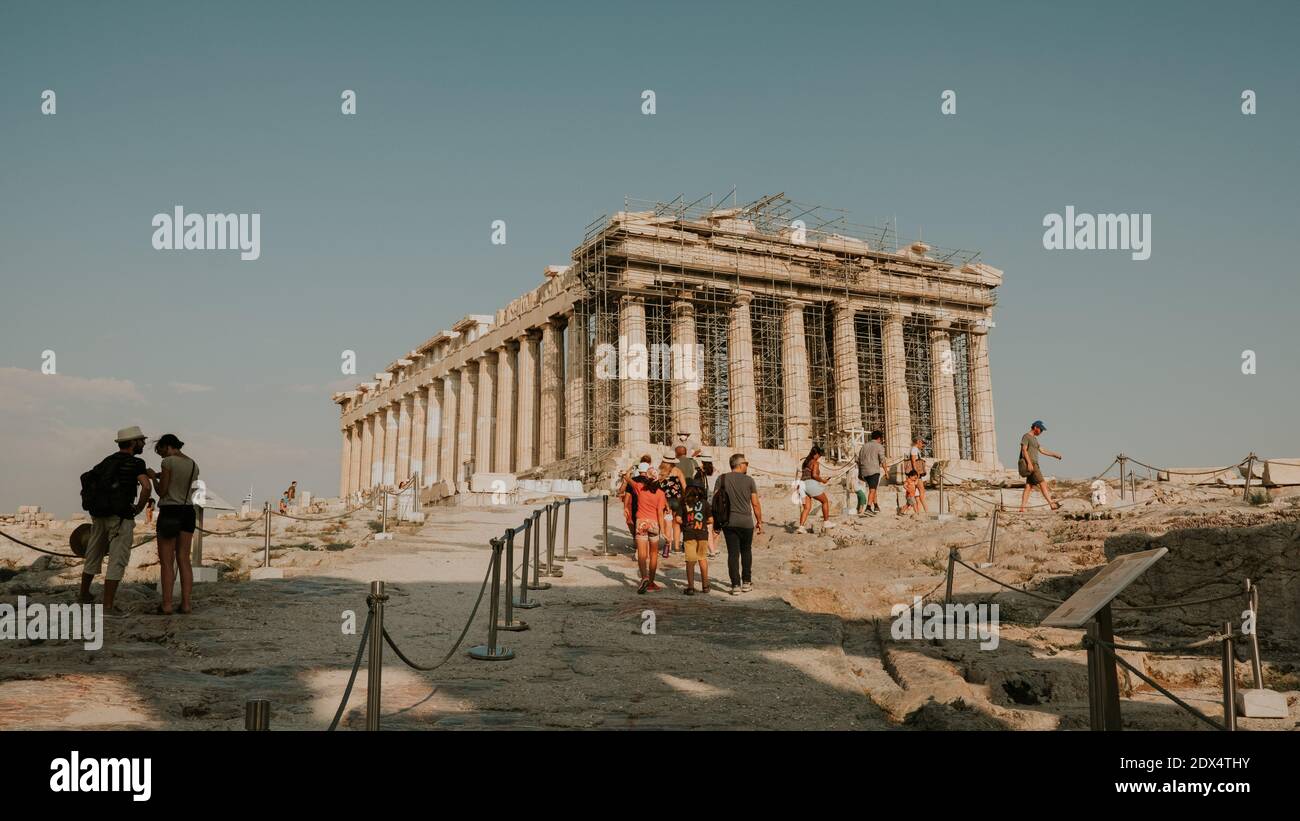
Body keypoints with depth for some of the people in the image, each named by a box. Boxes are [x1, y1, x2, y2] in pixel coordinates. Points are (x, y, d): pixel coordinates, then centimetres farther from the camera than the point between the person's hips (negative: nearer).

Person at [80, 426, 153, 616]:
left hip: (99, 516, 7)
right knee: (117, 562, -5)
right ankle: (108, 606, -8)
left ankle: (83, 595, 40)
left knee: (93, 557, 22)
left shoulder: (107, 462, 15)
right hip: (121, 517, -7)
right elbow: (146, 487, -23)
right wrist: (139, 508, -6)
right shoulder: (136, 463, -8)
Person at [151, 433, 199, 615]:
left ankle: (166, 604, -2)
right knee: (184, 559, 7)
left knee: (166, 561, -1)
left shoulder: (168, 462, -9)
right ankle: (186, 603, 4)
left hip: (169, 512, -6)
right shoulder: (193, 465, 10)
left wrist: (154, 477, 10)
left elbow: (161, 491, -7)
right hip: (188, 511, 6)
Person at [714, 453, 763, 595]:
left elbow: (715, 500, 0)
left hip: (728, 522, 1)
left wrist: (715, 520, 7)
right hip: (746, 522, -1)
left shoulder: (722, 479, 1)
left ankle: (736, 585, 1)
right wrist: (759, 521, 8)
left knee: (733, 553, 4)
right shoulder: (749, 480, -3)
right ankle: (746, 582, 20)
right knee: (746, 552, 17)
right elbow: (755, 504, -2)